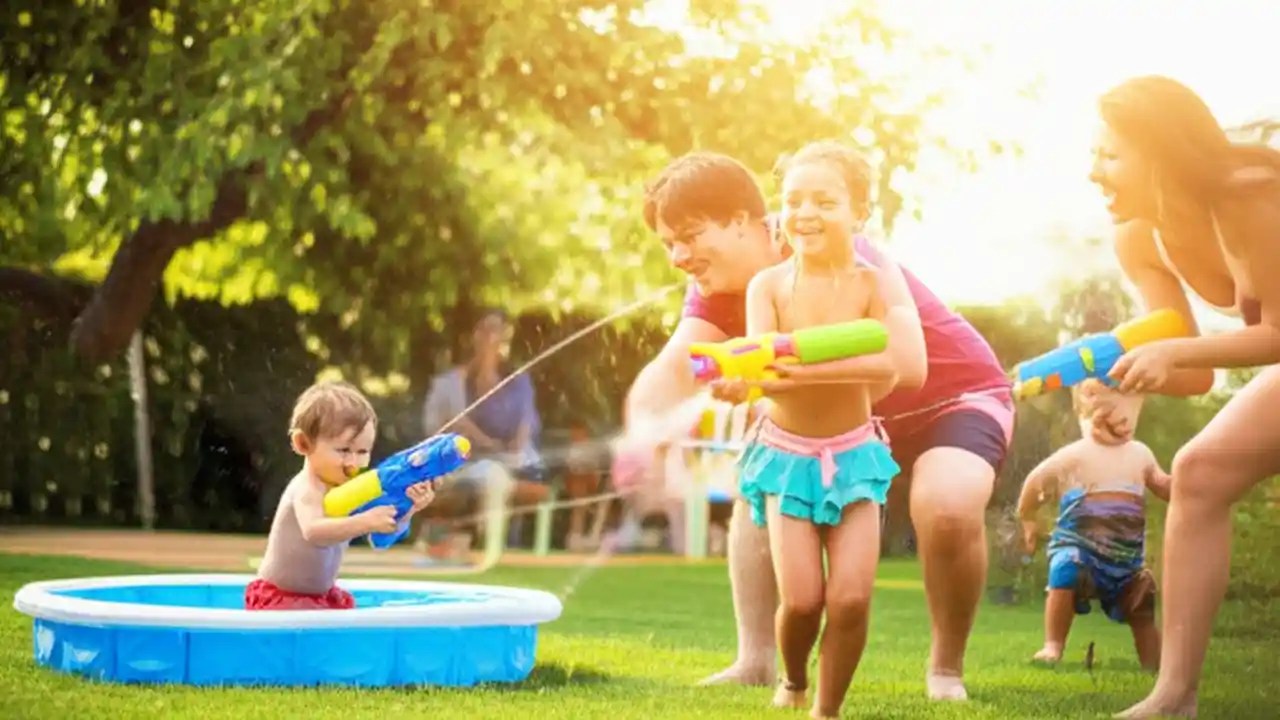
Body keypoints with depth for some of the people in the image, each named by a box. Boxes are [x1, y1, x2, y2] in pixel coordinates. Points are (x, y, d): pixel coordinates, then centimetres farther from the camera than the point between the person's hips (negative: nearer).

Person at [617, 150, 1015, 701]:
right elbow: (672, 369, -26)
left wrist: (789, 371, -56)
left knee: (947, 505, -34)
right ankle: (756, 661, -5)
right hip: (868, 415, 7)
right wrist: (643, 428, -50)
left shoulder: (846, 260, -32)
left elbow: (908, 364, -44)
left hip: (956, 396, -7)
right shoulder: (718, 291, -10)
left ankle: (946, 668, -11)